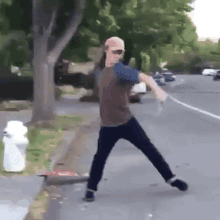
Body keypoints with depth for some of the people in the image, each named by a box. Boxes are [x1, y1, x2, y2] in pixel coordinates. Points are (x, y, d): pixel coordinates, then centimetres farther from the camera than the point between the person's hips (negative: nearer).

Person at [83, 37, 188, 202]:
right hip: (108, 126, 4)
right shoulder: (101, 73, 5)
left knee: (149, 150, 3)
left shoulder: (120, 69, -15)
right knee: (100, 157, 6)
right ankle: (91, 189, 22)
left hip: (127, 122, -4)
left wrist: (157, 89, -52)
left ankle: (171, 178, 17)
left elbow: (144, 77, -34)